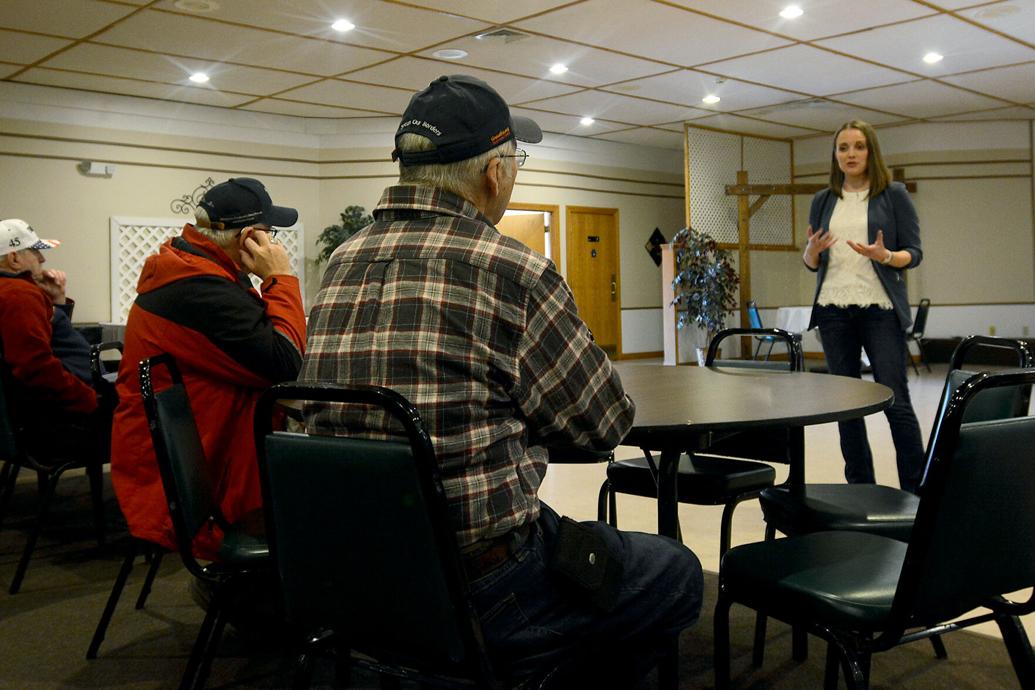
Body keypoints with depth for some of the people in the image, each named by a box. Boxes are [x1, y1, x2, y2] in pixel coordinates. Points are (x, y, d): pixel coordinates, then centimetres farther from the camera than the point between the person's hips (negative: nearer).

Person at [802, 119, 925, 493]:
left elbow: (914, 253, 0)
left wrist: (884, 256, -21)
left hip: (880, 308, -3)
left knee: (895, 400, -5)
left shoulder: (894, 195, 3)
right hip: (834, 310, 4)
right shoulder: (823, 201, 12)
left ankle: (915, 489, 5)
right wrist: (812, 251, -8)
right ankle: (859, 487, 17)